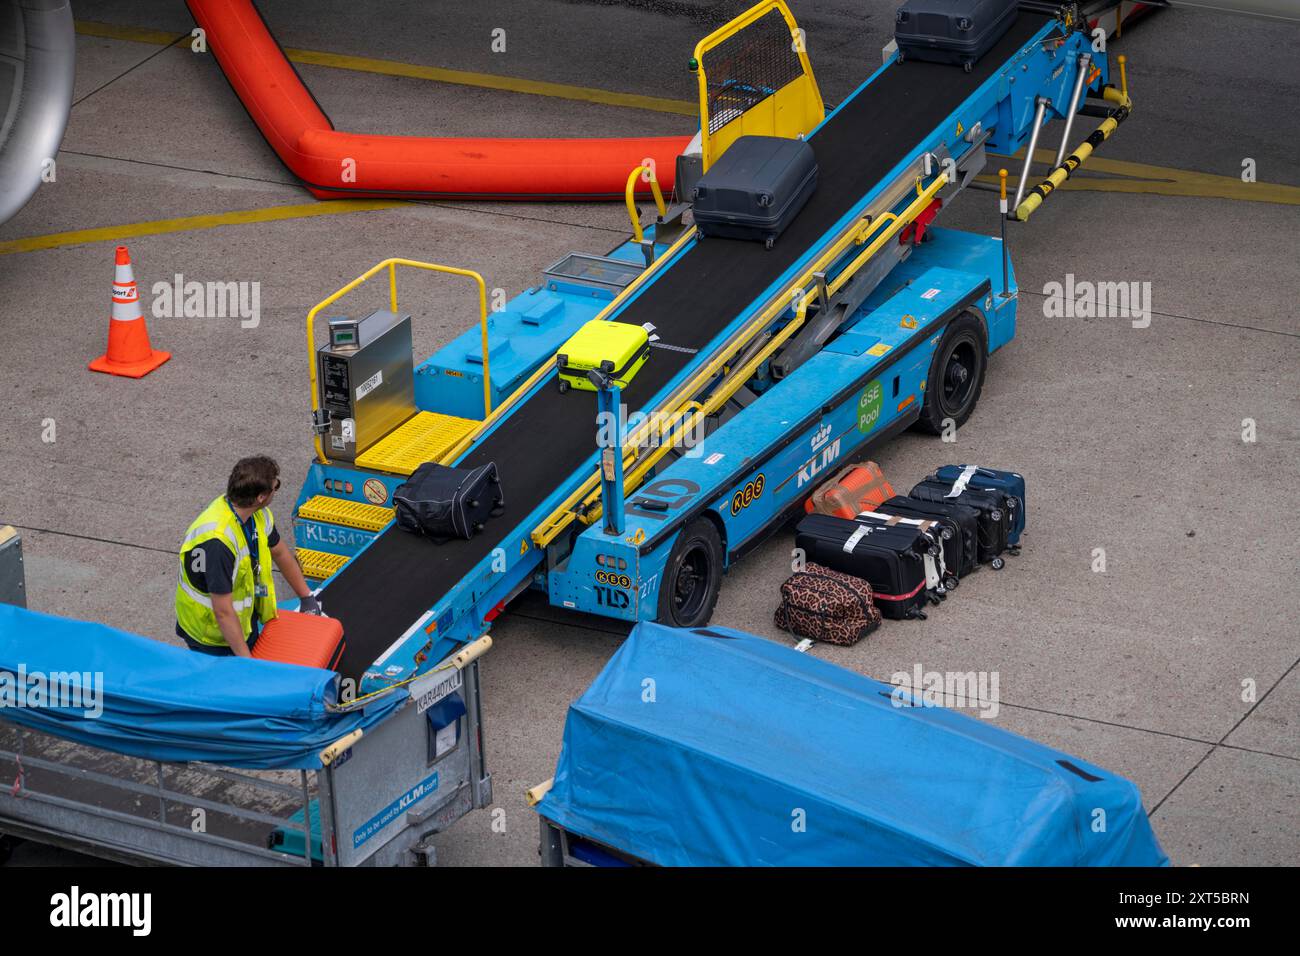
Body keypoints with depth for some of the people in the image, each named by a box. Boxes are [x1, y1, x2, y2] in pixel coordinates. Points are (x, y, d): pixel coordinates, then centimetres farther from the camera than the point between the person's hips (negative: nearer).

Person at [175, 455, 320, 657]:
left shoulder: (258, 514, -10)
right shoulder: (217, 540, -37)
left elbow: (280, 553, 12)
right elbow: (223, 612, -32)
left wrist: (307, 597, 20)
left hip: (245, 621, 8)